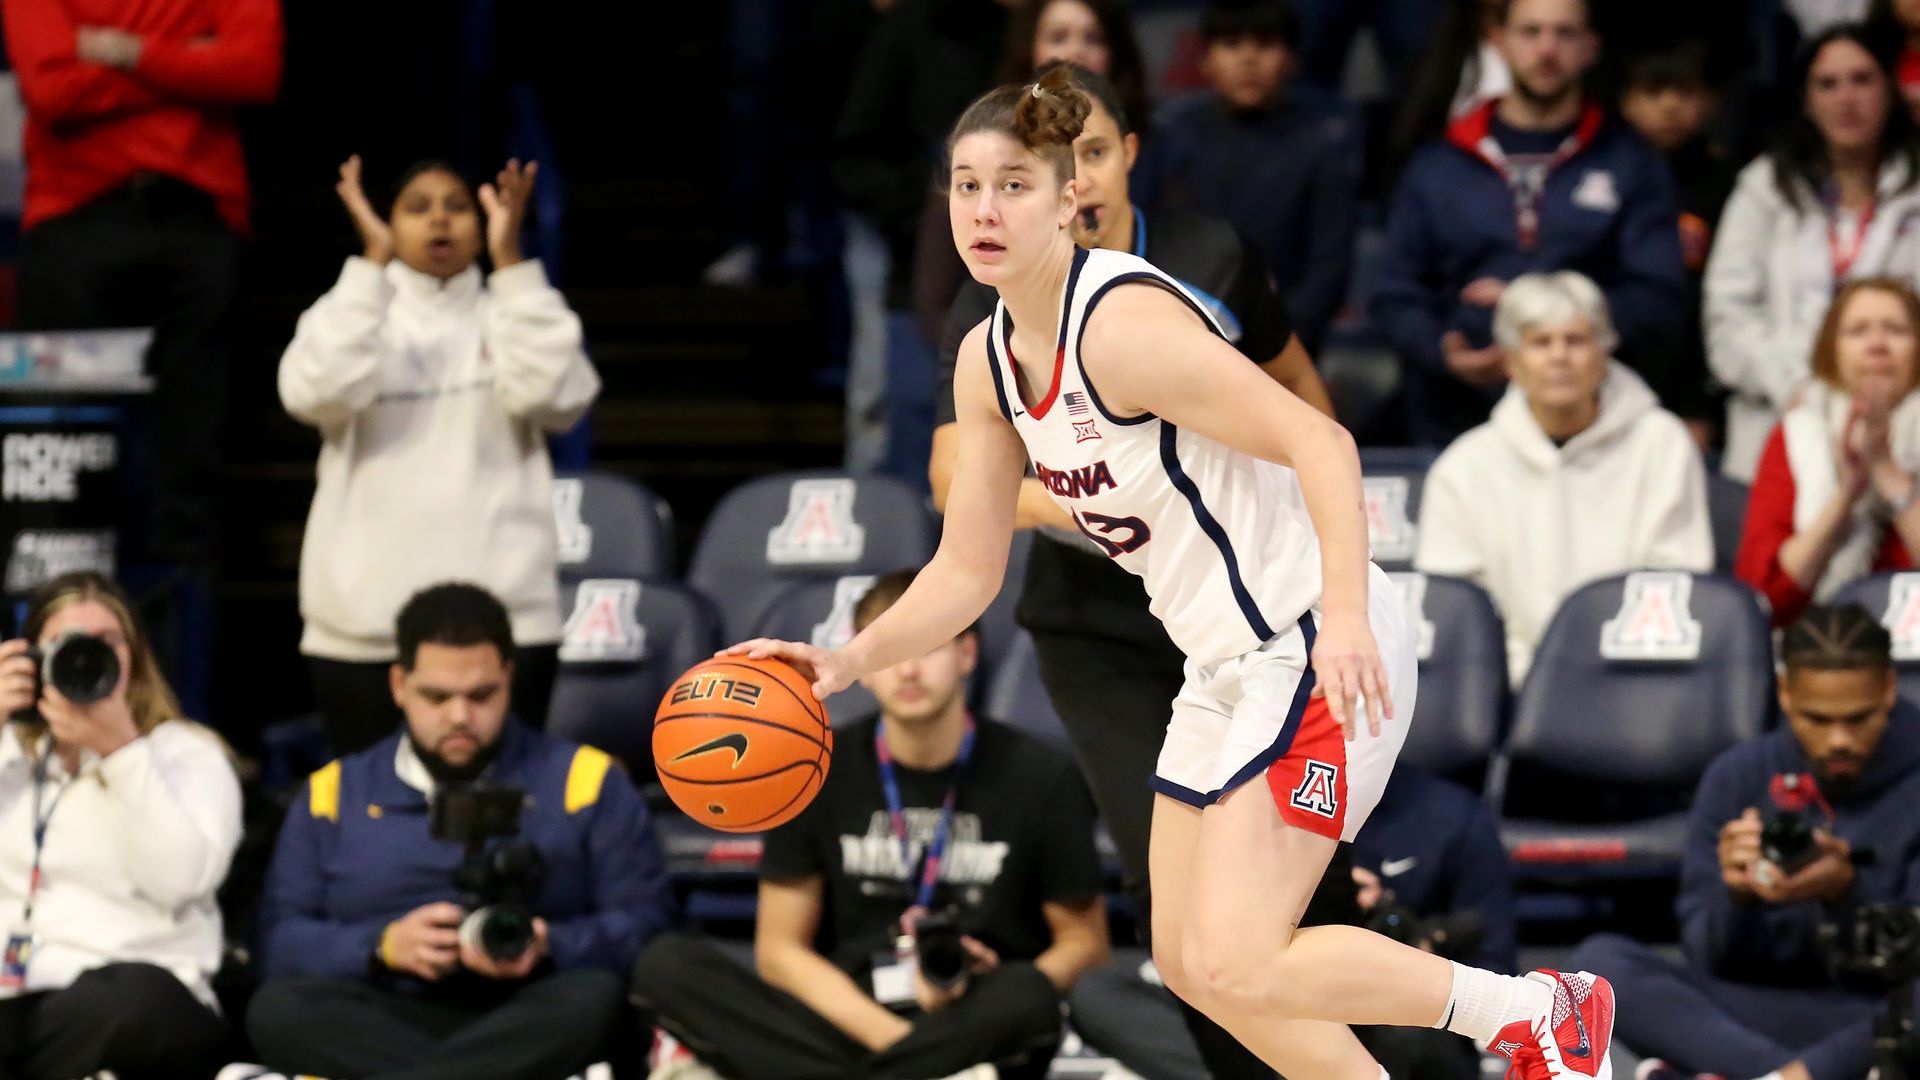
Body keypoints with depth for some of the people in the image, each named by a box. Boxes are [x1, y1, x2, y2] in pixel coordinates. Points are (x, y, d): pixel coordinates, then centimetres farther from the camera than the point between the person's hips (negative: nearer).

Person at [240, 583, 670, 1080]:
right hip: (383, 1025, 1)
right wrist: (384, 947, -11)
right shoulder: (334, 793, 18)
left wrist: (547, 949, -15)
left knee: (593, 997, -34)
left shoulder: (584, 782, 14)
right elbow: (279, 940, 8)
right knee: (278, 1007, -29)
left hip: (528, 1023, -1)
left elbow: (644, 922, 5)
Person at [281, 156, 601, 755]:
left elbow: (552, 395, -9)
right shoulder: (349, 313, 10)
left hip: (504, 616, 0)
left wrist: (510, 260, -11)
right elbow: (317, 391, -12)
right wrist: (374, 262, -14)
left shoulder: (508, 316, 12)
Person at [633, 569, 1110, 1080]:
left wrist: (985, 1009, -17)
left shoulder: (1037, 777, 0)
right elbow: (780, 949, 4)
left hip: (979, 1034, -2)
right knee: (666, 966, -22)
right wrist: (889, 1035, -13)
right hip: (846, 1019, 2)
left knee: (1025, 996, -37)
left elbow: (1084, 945, 4)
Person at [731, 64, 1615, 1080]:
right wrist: (849, 658, -2)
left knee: (1234, 965, -15)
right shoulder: (987, 361, 7)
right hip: (1227, 669, 10)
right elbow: (967, 570, 13)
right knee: (1187, 959, 14)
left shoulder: (1125, 324, -21)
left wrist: (1344, 618, -38)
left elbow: (1320, 441, -27)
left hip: (1320, 656, -10)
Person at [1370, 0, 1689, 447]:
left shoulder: (1632, 164, 10)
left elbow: (1661, 301, 2)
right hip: (1455, 425, 1)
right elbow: (1395, 295, 12)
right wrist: (1444, 354, -9)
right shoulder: (1436, 167, 13)